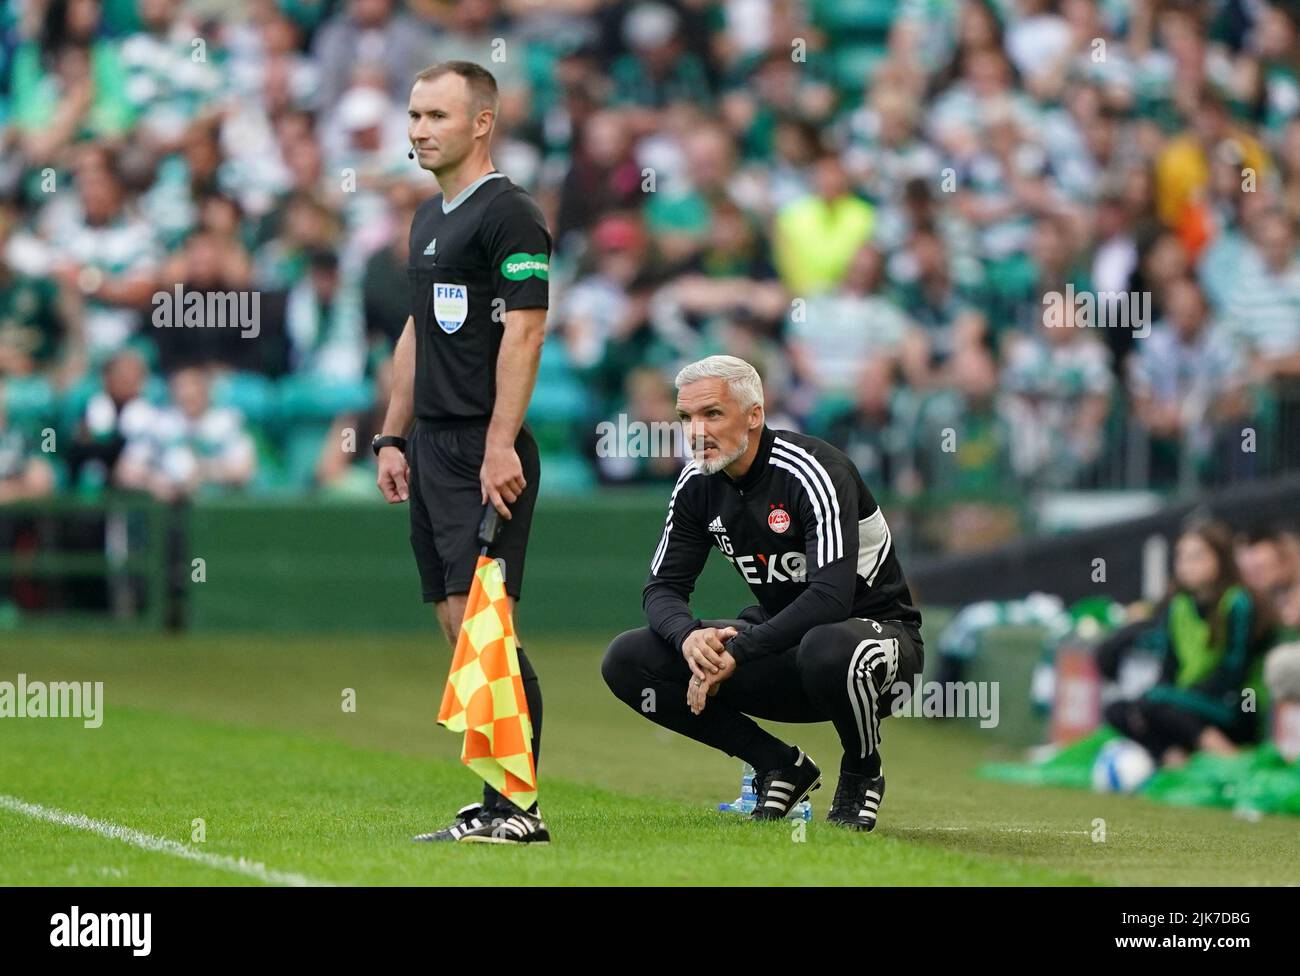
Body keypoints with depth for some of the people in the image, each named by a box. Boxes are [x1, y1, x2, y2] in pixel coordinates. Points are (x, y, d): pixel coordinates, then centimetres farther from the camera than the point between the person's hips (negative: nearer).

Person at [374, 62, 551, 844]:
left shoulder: (510, 215, -10)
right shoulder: (430, 217, 18)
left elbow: (524, 333, -17)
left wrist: (499, 447, -23)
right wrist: (394, 438, 20)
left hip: (485, 455, -9)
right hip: (433, 450, 9)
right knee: (460, 628, 7)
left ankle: (517, 807, -10)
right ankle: (497, 807, 9)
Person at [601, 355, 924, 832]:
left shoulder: (811, 472, -22)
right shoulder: (698, 485, -2)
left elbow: (831, 598, -32)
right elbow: (663, 587, 0)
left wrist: (737, 653, -34)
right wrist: (689, 635, -24)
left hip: (877, 627, -6)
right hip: (782, 640, 6)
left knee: (829, 650, -44)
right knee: (627, 661, -9)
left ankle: (862, 773, -9)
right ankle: (780, 767, 1)